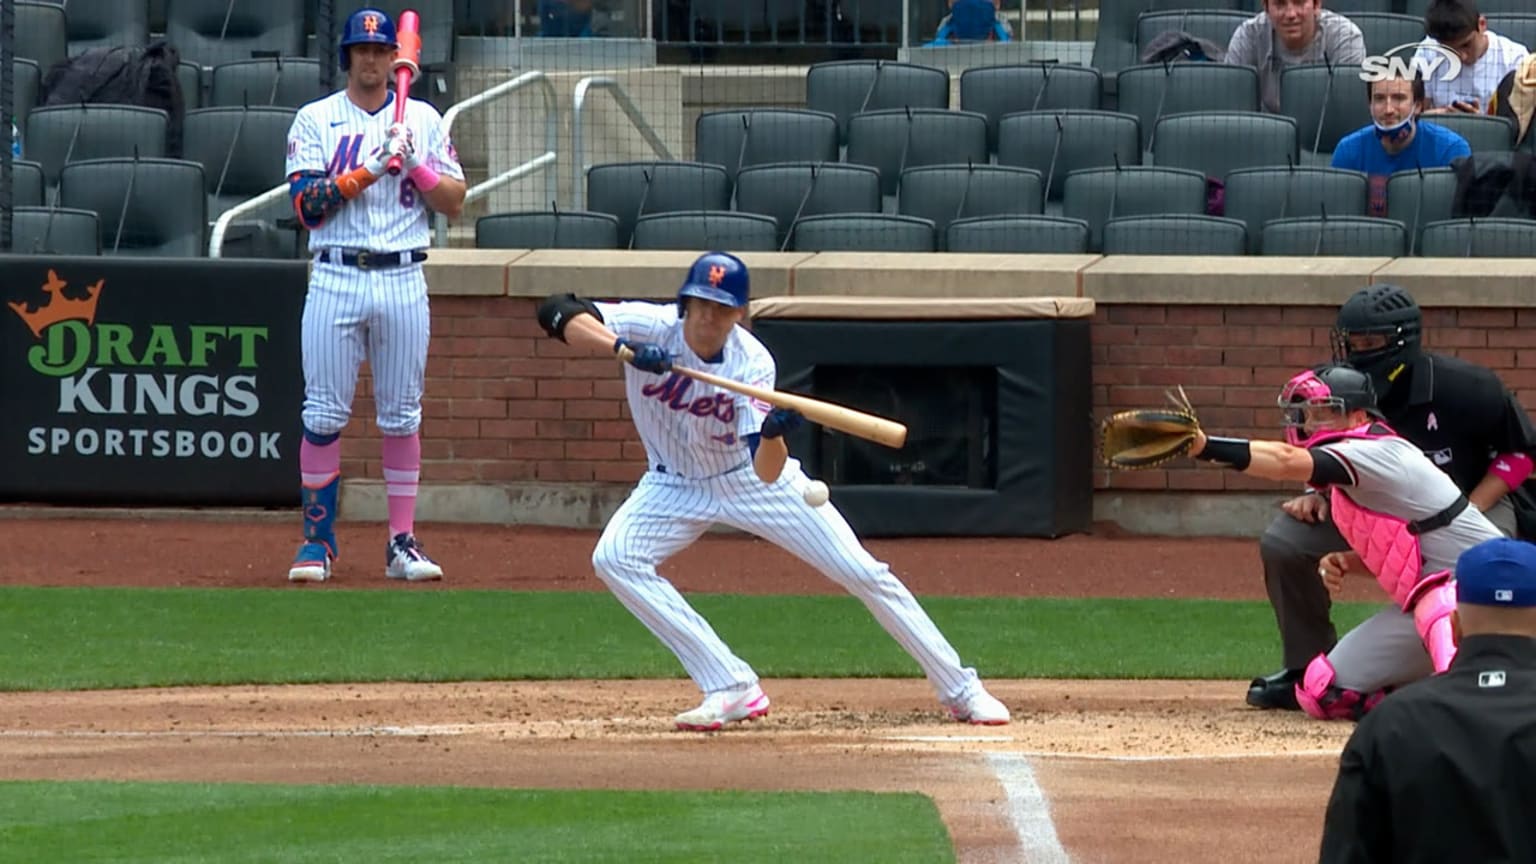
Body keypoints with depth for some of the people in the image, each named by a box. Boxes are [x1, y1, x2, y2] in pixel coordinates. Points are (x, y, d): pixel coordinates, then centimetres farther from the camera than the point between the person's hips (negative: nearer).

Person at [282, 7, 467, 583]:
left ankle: (402, 542, 6)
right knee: (324, 414, -2)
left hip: (403, 281, 1)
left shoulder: (422, 120, 9)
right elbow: (307, 206, -7)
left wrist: (415, 164, -10)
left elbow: (454, 203, 5)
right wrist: (370, 170, -16)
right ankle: (318, 539, 5)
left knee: (402, 416, 3)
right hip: (335, 280, -1)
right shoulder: (316, 120, 4)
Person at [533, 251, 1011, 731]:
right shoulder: (652, 327, -24)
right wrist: (622, 348, -51)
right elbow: (558, 313, -36)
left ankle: (961, 690, 8)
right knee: (613, 558, -24)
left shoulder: (752, 363, -26)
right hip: (679, 486, 2)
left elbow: (767, 471, -34)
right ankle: (732, 690, -18)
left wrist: (772, 435, -56)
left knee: (863, 573, -8)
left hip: (757, 477, -2)